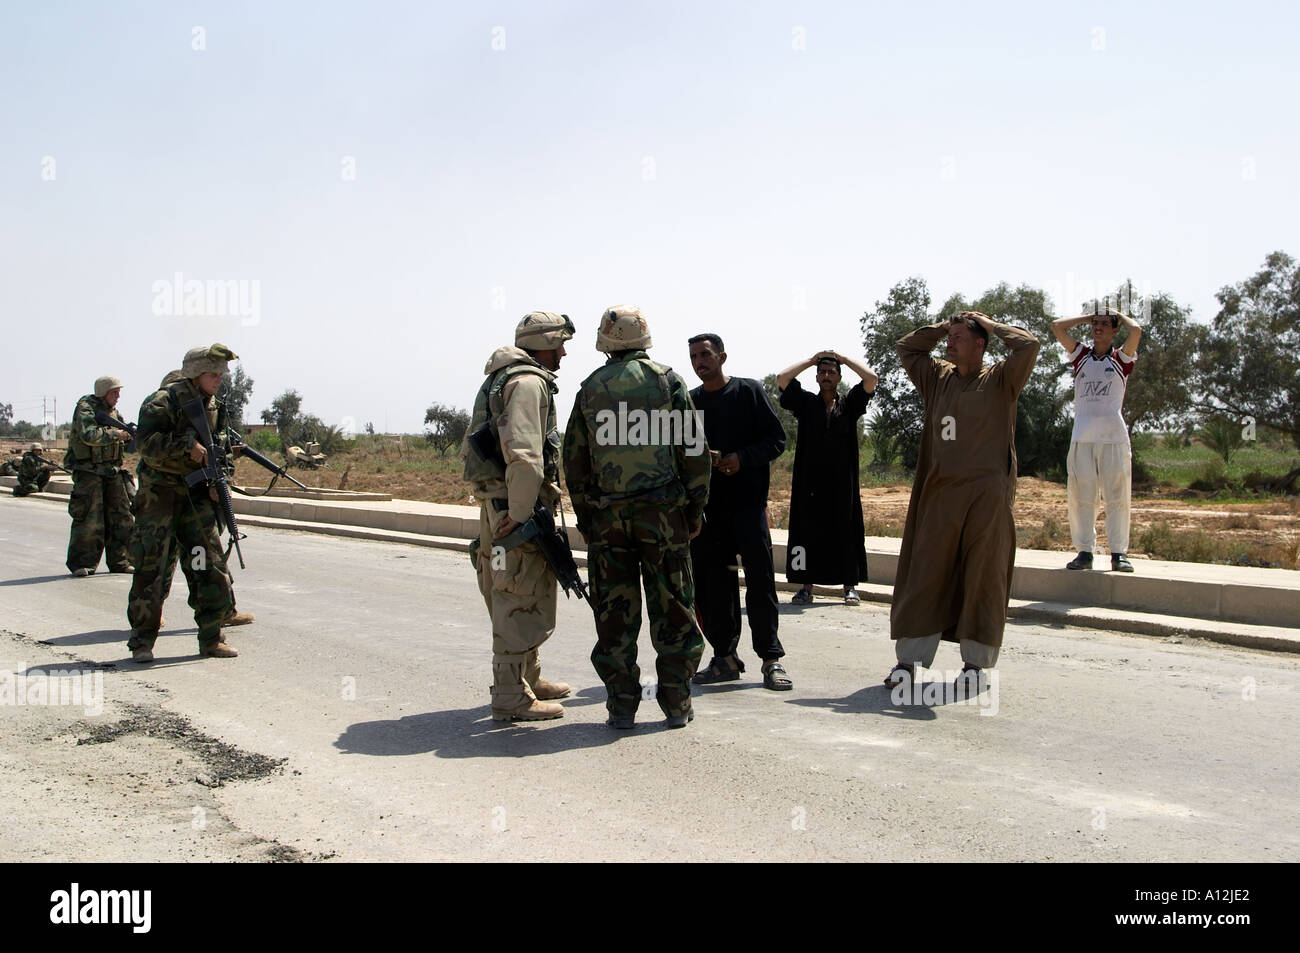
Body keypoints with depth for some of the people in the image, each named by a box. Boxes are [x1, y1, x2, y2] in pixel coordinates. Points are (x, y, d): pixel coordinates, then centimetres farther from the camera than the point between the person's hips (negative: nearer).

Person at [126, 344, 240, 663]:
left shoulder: (215, 406, 9)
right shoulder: (164, 402, -12)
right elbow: (146, 441, -22)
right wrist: (188, 445, -27)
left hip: (196, 493, 6)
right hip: (160, 493, -6)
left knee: (213, 567, 0)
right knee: (151, 566, -4)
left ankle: (210, 639, 9)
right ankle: (142, 641, 7)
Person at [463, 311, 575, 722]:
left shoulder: (501, 378, 21)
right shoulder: (529, 382, -12)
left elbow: (469, 447, 25)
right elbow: (524, 453, -25)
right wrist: (519, 514, -26)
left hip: (497, 503, 11)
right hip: (514, 504, -11)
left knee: (513, 597, 19)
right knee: (521, 602, -6)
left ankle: (529, 678, 32)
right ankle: (511, 699, -1)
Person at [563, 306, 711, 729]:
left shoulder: (590, 388, 6)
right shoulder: (667, 381, 0)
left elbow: (575, 460, 8)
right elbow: (694, 449, -2)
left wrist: (584, 516, 14)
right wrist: (695, 507, 5)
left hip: (606, 515, 2)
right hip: (663, 511, -1)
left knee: (614, 614, 6)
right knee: (672, 610, 6)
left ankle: (621, 706, 10)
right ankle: (677, 704, 10)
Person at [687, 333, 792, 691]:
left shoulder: (749, 391, 3)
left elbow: (777, 439, 1)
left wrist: (742, 458, -14)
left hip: (748, 501, -3)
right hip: (706, 504, 4)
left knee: (759, 579, -4)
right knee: (711, 584, 3)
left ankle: (771, 658, 4)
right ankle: (725, 656, 13)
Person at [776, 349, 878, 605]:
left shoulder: (849, 404, 9)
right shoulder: (806, 402, 9)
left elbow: (871, 378, -3)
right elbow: (782, 378, -2)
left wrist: (844, 359, 6)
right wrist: (811, 360, 6)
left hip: (842, 483, 0)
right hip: (809, 482, 0)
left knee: (845, 532, 2)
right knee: (808, 532, 1)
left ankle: (849, 586, 8)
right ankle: (807, 587, 6)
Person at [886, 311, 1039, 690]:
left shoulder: (999, 380, 2)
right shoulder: (938, 378, 16)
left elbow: (1028, 345, -12)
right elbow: (907, 347, 26)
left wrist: (988, 323, 2)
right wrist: (945, 324, 17)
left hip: (987, 494, -4)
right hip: (939, 493, 4)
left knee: (983, 577, 1)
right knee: (925, 573, 2)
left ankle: (976, 662, 9)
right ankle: (911, 658, 7)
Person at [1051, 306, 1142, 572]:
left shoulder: (1121, 358, 10)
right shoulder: (1081, 356, 17)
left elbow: (1136, 330, -7)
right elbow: (1057, 326, 11)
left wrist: (1119, 314, 12)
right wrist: (1088, 317, 19)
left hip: (1113, 434, -2)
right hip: (1082, 435, 2)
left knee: (1117, 496, -2)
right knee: (1081, 495, -1)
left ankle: (1119, 553, 0)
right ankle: (1084, 551, 4)